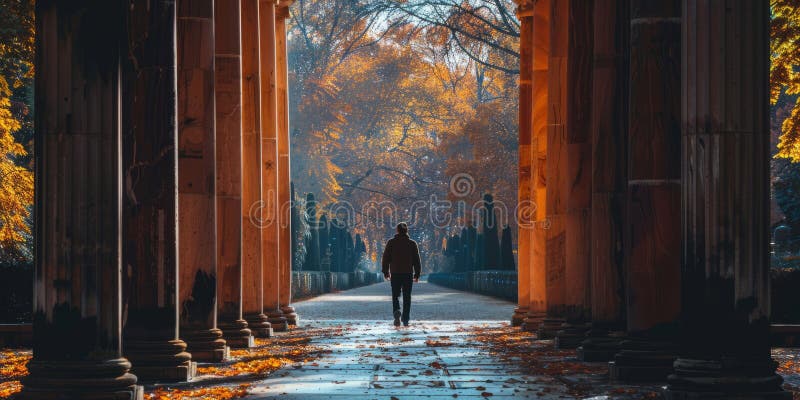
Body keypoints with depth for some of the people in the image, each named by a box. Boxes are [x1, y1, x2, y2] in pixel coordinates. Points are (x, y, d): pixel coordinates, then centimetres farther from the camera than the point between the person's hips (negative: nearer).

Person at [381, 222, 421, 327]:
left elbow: (385, 258, 2)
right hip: (408, 274, 0)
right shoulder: (412, 244, 2)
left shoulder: (391, 242, 1)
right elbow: (417, 260, 3)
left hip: (395, 274, 0)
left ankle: (397, 311, -22)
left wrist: (385, 271, 11)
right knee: (407, 297, 6)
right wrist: (417, 274, 9)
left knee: (395, 295, 6)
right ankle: (405, 319, 3)